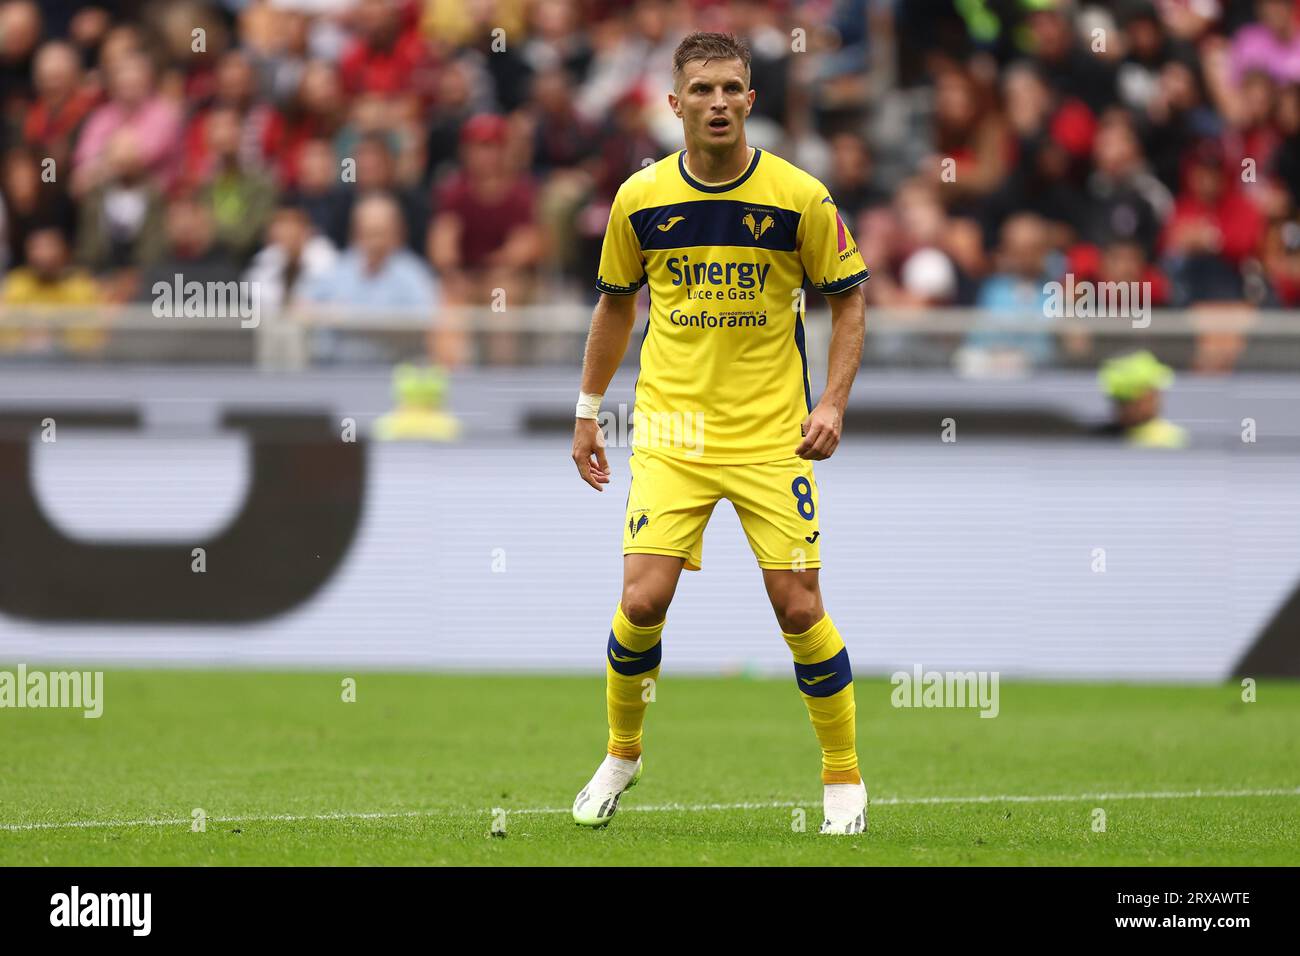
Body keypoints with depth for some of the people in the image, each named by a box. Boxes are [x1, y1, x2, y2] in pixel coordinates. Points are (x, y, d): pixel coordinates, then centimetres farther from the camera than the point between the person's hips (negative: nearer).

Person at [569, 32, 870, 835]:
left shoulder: (800, 198, -7)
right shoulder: (640, 199, -2)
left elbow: (850, 299, 2)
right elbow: (617, 302, 14)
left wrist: (833, 403, -9)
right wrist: (589, 409, 14)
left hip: (772, 436, -1)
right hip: (671, 431, 1)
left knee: (799, 608, -4)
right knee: (643, 601, -8)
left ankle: (844, 778, 13)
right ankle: (622, 753, 17)